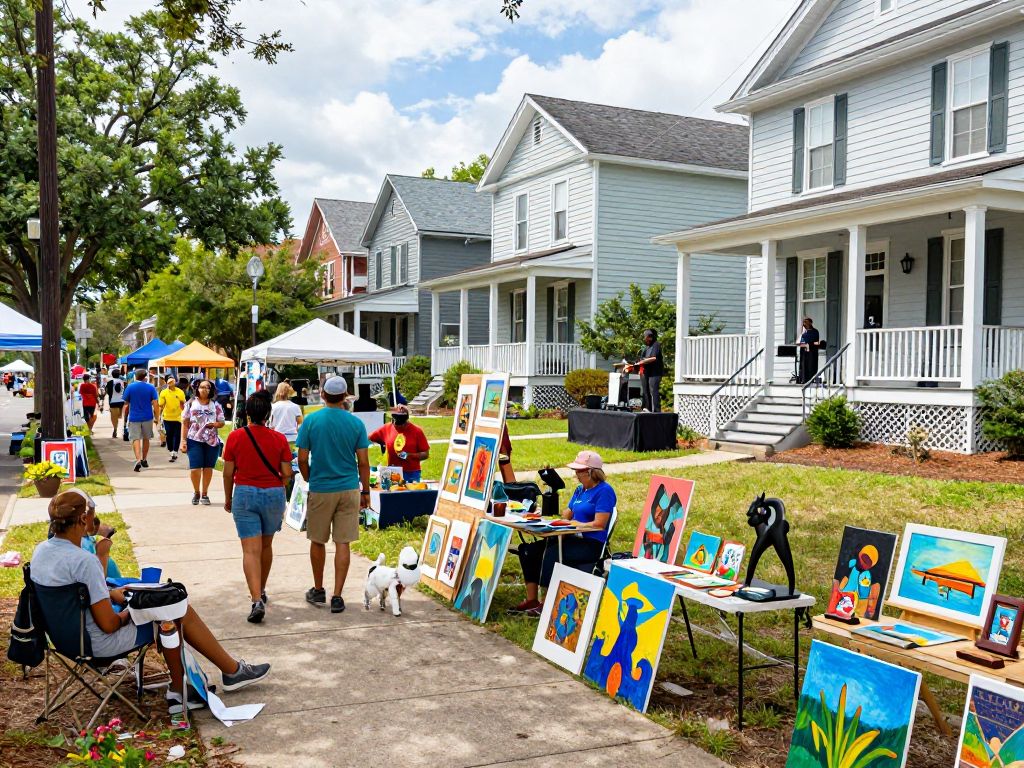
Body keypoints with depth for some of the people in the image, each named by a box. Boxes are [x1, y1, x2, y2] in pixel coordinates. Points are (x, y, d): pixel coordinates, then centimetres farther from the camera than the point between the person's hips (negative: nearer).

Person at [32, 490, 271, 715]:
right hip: (101, 644, -9)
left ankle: (177, 692, 23)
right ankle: (233, 671, 23)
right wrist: (127, 615, -7)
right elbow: (108, 625, -27)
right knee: (181, 612, 5)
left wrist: (111, 594, 10)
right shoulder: (83, 560, -31)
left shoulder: (41, 550, -3)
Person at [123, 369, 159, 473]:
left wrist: (125, 417, 14)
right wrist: (157, 417, 1)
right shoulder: (151, 387, -2)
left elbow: (126, 405, 2)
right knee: (146, 438, 17)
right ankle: (144, 460, 27)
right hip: (147, 417, 1)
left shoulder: (130, 387, -2)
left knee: (135, 439, -2)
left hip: (134, 418, -1)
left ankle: (138, 460, -20)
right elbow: (155, 404, -6)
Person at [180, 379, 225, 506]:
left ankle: (205, 494, 20)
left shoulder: (215, 405, 5)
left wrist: (215, 424, -15)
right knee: (195, 468, -5)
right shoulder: (191, 403, 3)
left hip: (212, 441, 1)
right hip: (195, 440, -1)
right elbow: (185, 423, 4)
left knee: (208, 468, 6)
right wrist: (183, 440, -2)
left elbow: (222, 422, 8)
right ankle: (196, 492, 18)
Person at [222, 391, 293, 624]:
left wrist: (228, 498, 12)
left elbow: (228, 473, -2)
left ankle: (257, 600, -17)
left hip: (245, 494, -1)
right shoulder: (279, 439, -6)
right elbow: (287, 474, -4)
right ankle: (261, 591, 37)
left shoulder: (235, 437, -7)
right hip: (274, 494, 2)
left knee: (251, 550, -3)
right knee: (266, 545, 21)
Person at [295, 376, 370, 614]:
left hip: (320, 490, 0)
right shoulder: (356, 423, -4)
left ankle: (318, 591, 28)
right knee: (342, 543, 4)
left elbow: (302, 459, -5)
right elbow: (363, 462, -3)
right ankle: (337, 597, 4)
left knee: (318, 541, 15)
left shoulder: (311, 421, -6)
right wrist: (366, 491, 7)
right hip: (349, 489, 0)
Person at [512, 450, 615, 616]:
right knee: (529, 550, -7)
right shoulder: (580, 490, 18)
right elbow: (566, 515, 19)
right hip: (575, 538, 9)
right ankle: (531, 601, -6)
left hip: (592, 544, -9)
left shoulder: (604, 491, -8)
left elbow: (599, 524, -16)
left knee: (551, 553, -31)